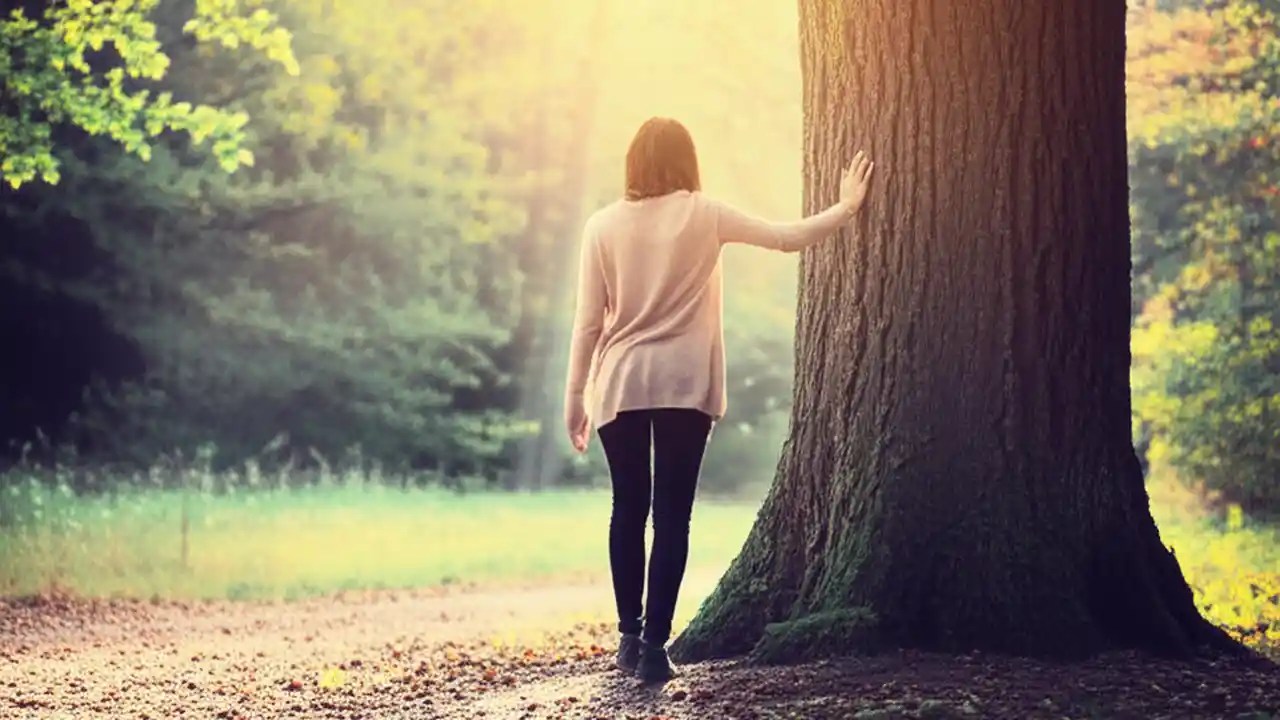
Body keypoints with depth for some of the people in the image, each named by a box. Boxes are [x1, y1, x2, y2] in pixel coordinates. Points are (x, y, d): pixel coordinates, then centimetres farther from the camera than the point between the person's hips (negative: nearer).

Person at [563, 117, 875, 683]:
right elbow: (788, 238, 2)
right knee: (672, 514, -1)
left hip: (620, 385, 2)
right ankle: (654, 645, -7)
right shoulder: (704, 216, -2)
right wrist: (847, 207, 17)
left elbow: (587, 322, 1)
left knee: (629, 509, 13)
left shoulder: (604, 226, 1)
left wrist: (575, 397, 8)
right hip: (684, 385, -1)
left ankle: (630, 635, 16)